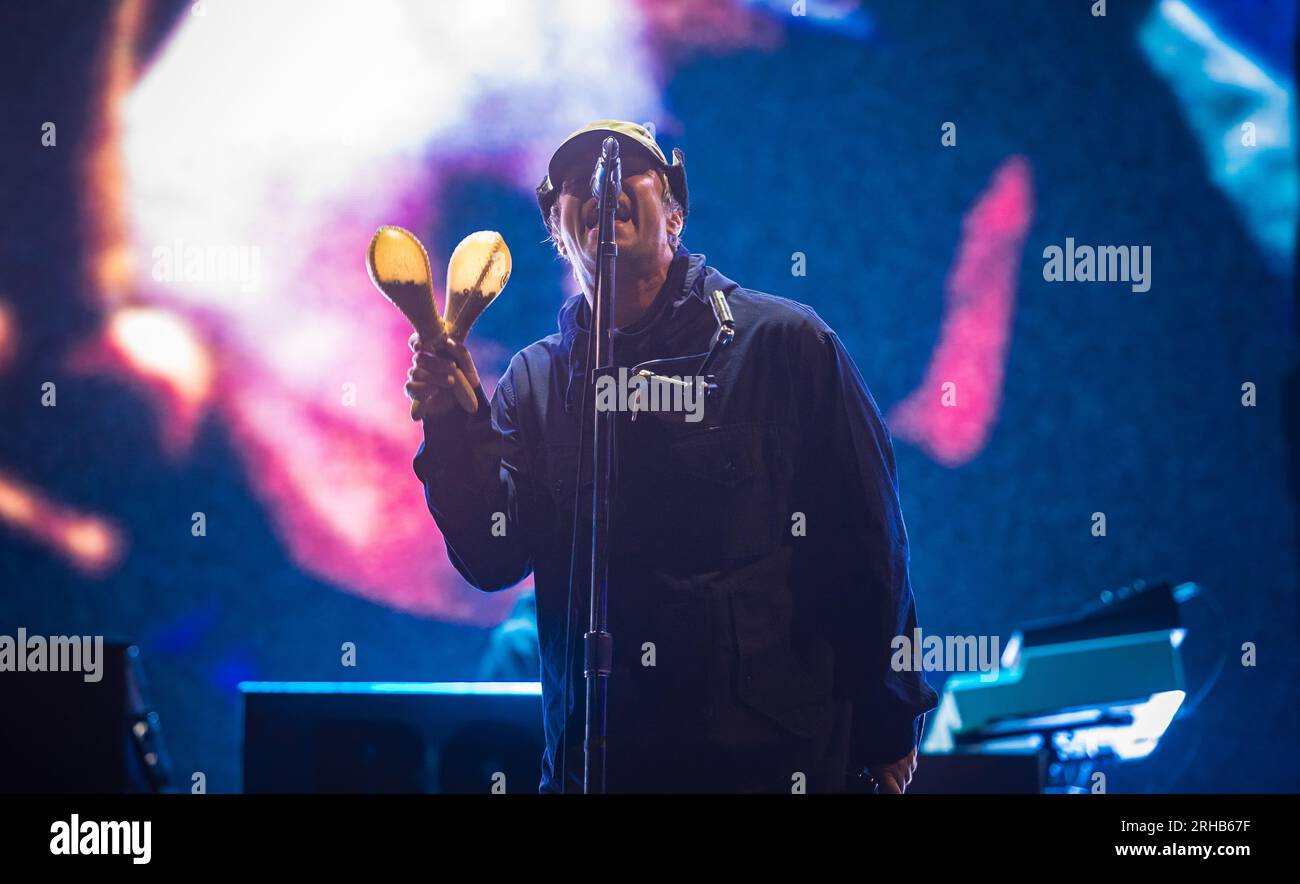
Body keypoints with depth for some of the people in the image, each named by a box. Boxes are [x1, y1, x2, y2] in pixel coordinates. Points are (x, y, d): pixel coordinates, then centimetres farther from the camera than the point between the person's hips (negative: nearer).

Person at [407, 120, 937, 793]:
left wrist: (887, 725, -2)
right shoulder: (534, 379, 7)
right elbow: (493, 560, -1)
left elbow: (867, 539, -3)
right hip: (591, 756, 3)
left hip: (769, 753, -3)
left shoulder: (781, 341, -5)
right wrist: (454, 432, -16)